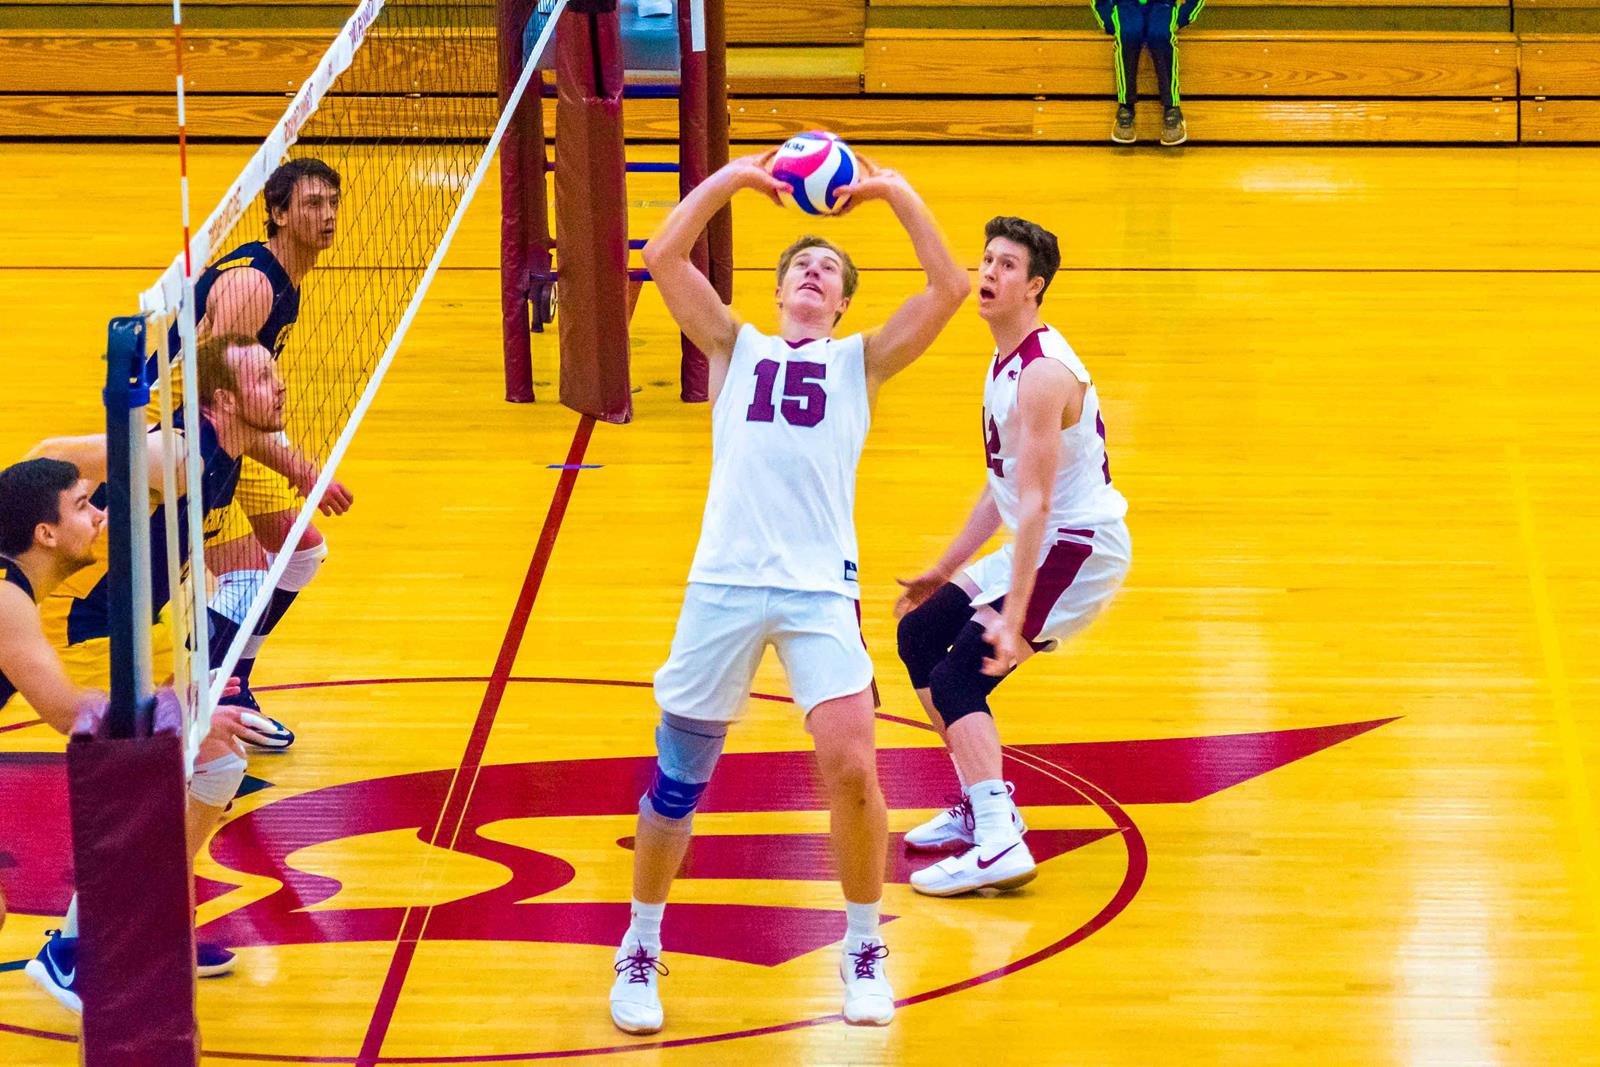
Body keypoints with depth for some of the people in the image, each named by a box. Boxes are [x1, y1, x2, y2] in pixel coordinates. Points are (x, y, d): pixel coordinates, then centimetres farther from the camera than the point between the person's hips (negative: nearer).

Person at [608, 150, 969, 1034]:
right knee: (678, 781, 5)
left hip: (820, 589, -1)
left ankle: (864, 952, 6)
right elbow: (662, 259, 4)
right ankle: (641, 952, 24)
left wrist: (895, 194, 1)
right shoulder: (735, 350, 16)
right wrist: (729, 179, 1)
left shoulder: (862, 362, 15)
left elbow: (948, 287, 3)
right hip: (724, 585, 1)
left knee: (852, 771, -14)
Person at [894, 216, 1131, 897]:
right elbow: (1002, 487, 20)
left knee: (956, 676, -17)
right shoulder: (1005, 362, 11)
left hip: (1079, 548, -10)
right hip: (1041, 542, 10)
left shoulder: (1043, 374, -22)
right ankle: (983, 805, 22)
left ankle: (998, 843, -27)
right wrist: (944, 572, 23)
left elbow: (1035, 503, -27)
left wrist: (1014, 617, -31)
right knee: (920, 634, 16)